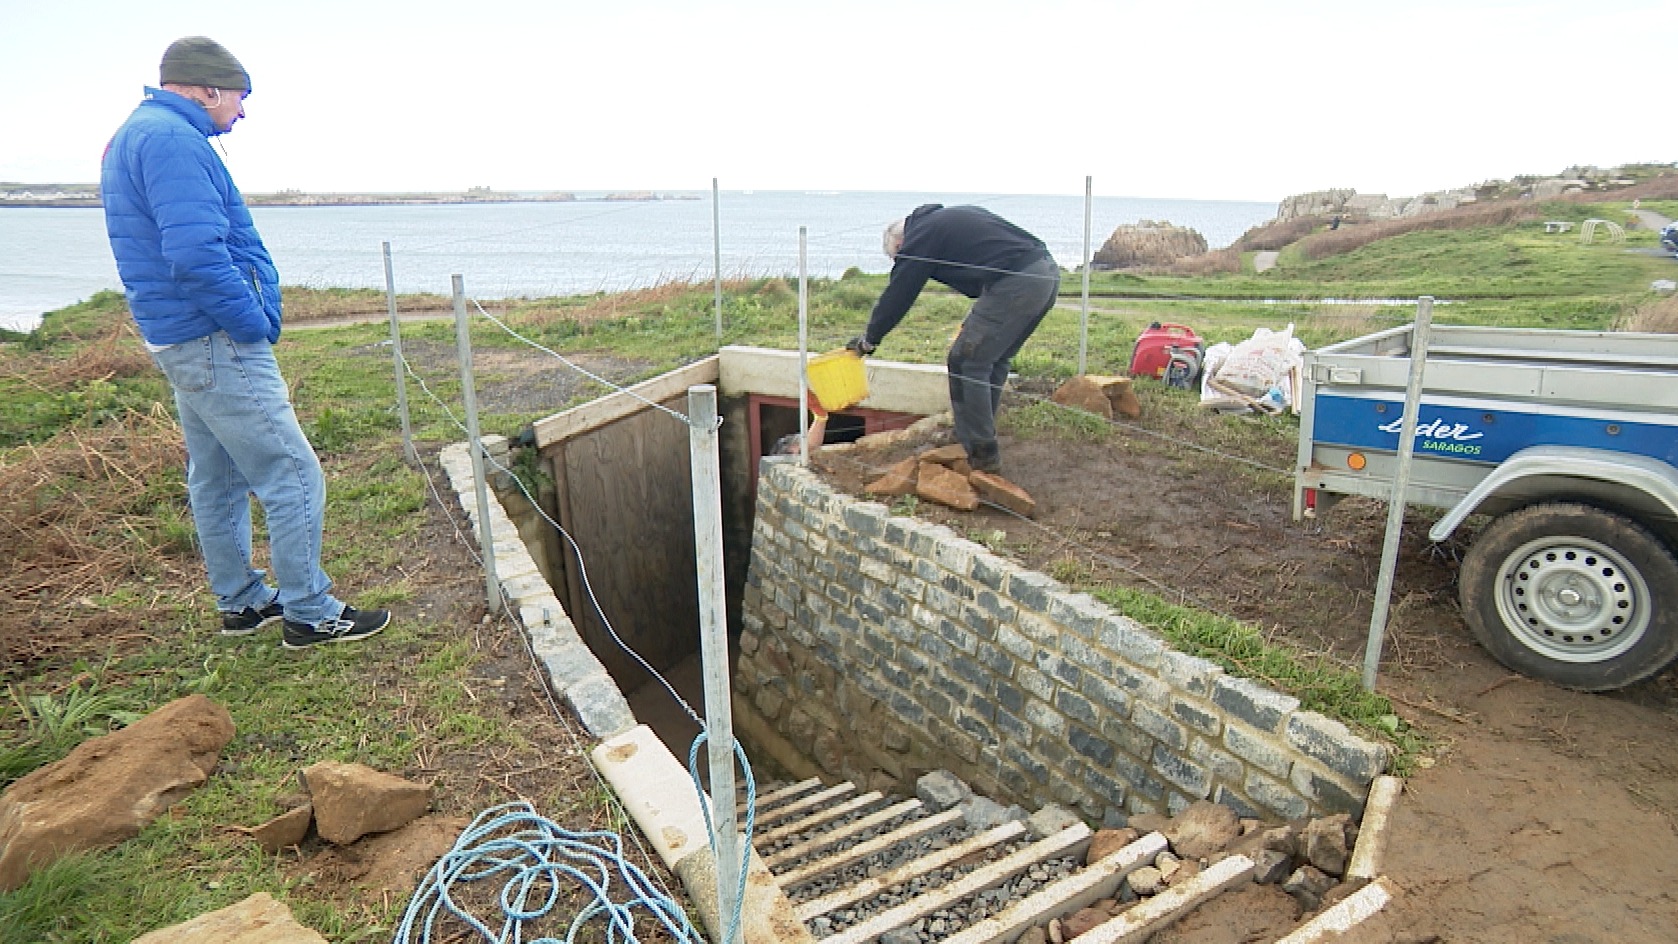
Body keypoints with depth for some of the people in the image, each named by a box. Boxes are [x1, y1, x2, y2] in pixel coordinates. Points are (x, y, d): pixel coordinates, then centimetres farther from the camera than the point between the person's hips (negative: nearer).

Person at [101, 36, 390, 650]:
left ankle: (242, 603, 28)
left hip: (182, 343, 11)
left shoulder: (135, 135, 18)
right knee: (294, 479, -6)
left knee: (216, 480, 16)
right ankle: (310, 615, 3)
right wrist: (253, 324, -16)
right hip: (217, 344, -11)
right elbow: (197, 255, -28)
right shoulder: (173, 140, -16)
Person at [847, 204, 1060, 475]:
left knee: (966, 364, 0)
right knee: (995, 360, 21)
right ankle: (979, 435, 32)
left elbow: (896, 296, 8)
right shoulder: (947, 218, 28)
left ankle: (982, 454, 4)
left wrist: (869, 339, 21)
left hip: (1015, 284, -9)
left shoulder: (918, 238, 4)